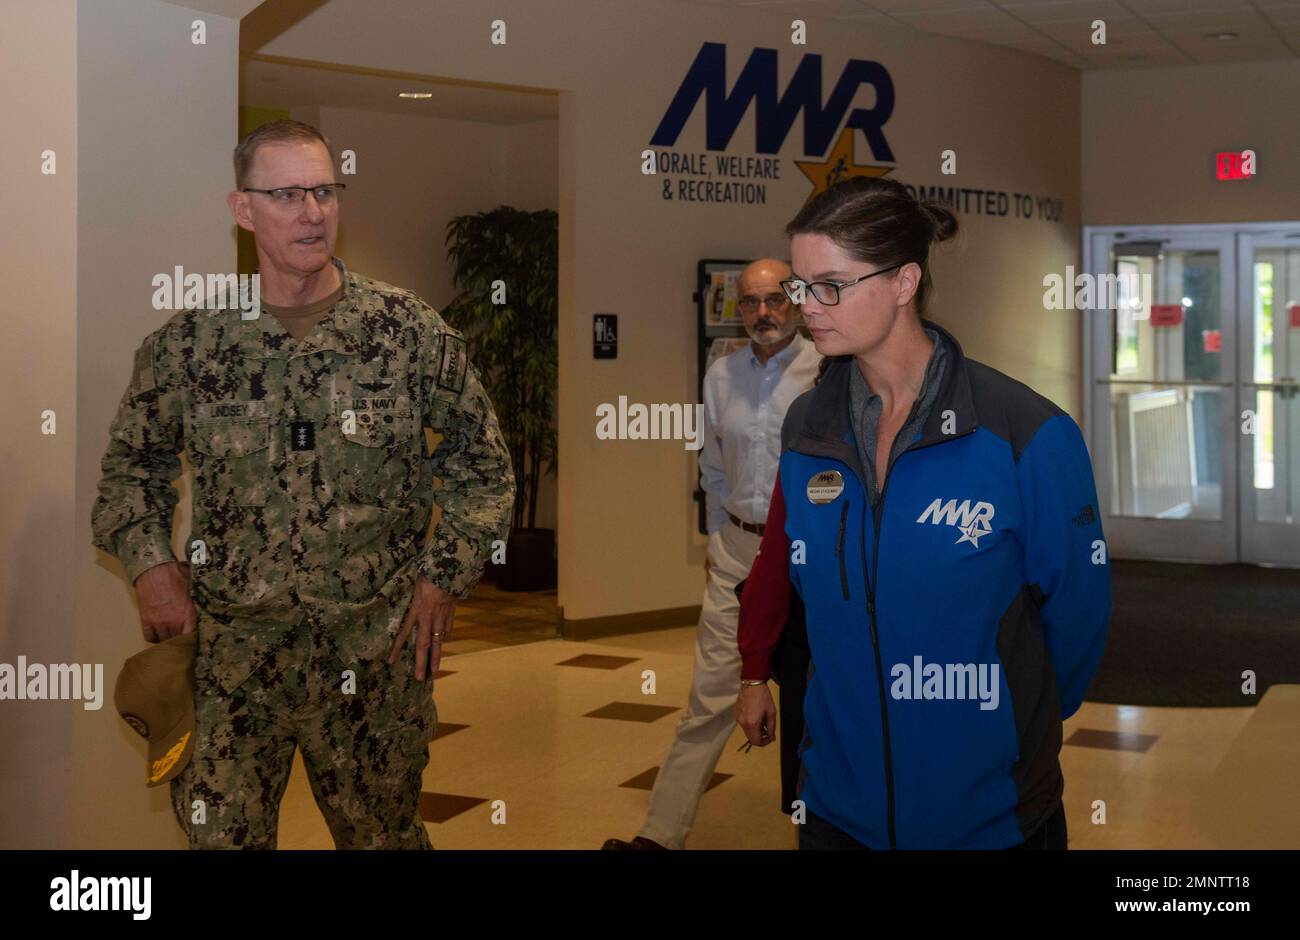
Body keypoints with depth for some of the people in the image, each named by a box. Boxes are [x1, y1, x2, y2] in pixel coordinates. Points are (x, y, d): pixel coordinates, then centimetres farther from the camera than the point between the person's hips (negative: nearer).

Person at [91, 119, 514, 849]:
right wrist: (149, 561, -2)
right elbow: (133, 461, 12)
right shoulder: (189, 340, -1)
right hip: (231, 648, 1)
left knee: (383, 832, 15)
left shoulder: (411, 331, -4)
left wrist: (446, 575, -1)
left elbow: (483, 458, 5)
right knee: (220, 833, 6)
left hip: (376, 650, 0)